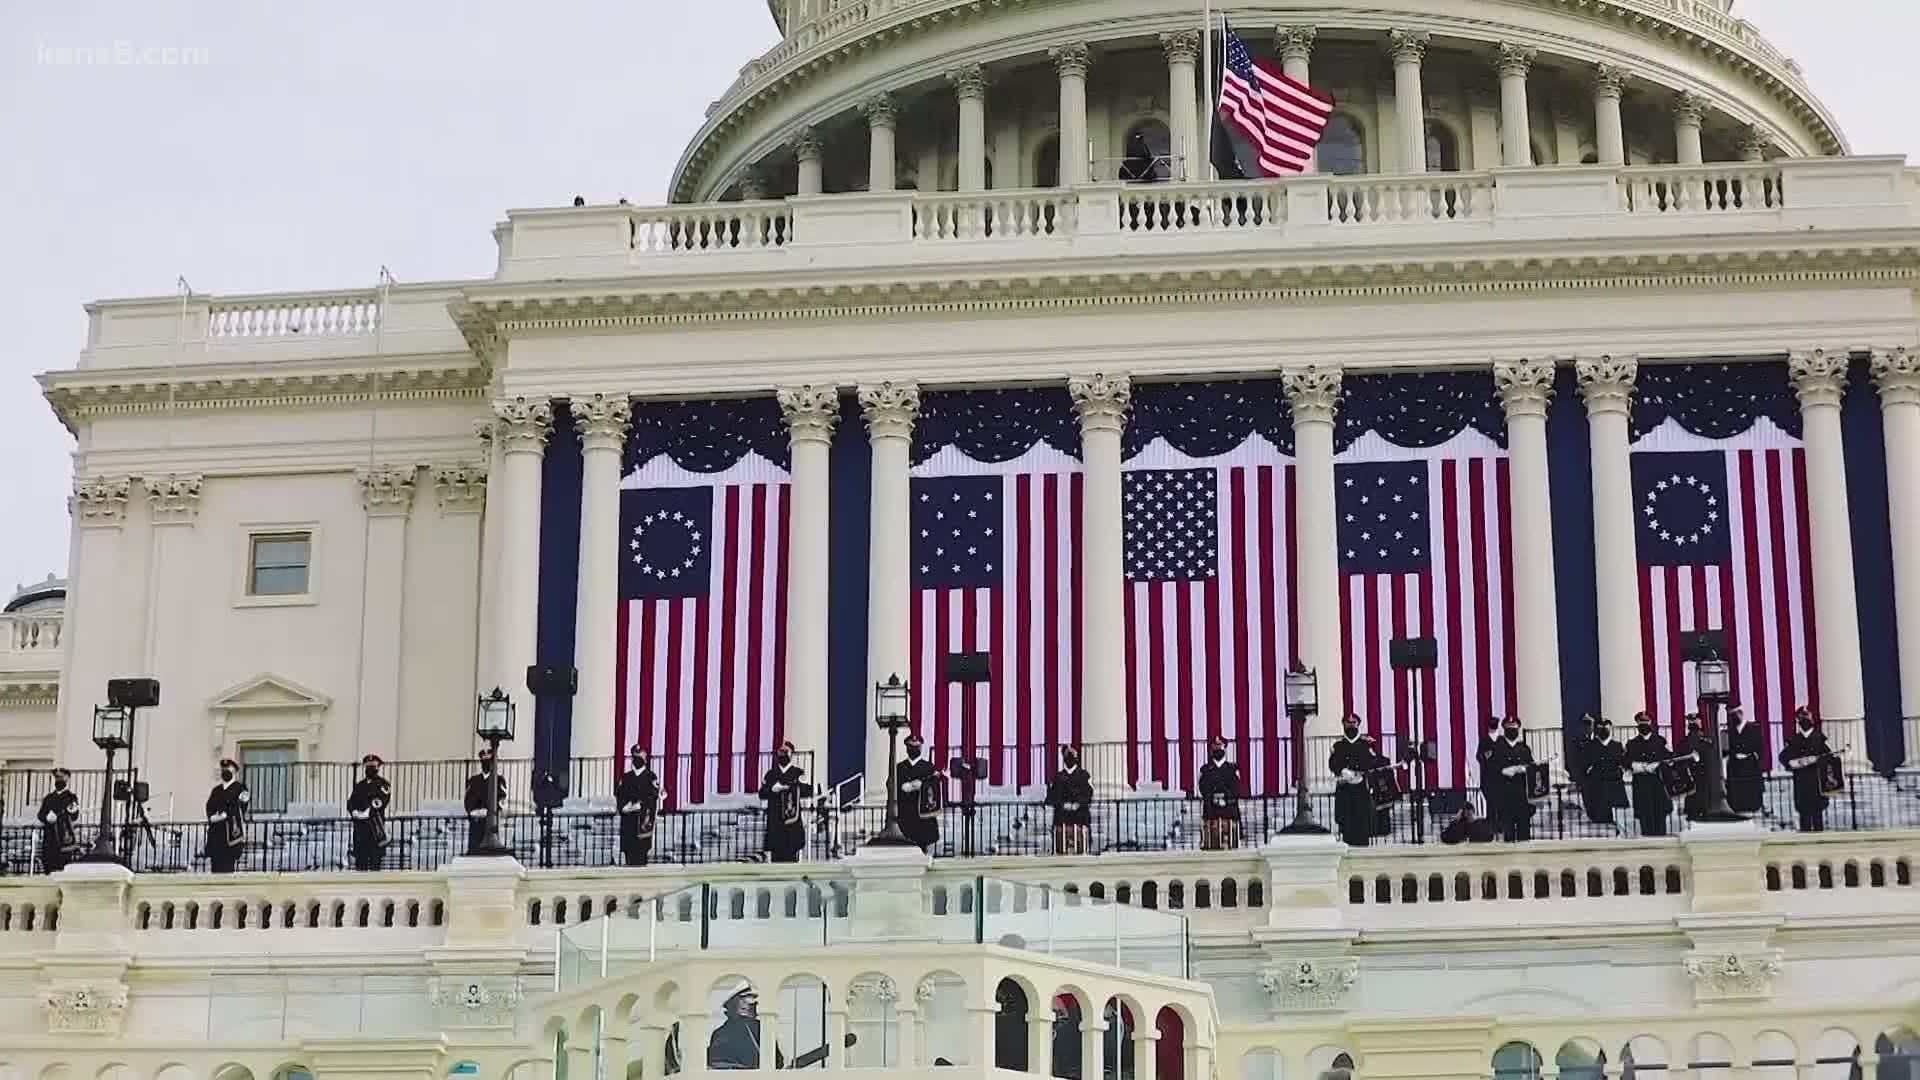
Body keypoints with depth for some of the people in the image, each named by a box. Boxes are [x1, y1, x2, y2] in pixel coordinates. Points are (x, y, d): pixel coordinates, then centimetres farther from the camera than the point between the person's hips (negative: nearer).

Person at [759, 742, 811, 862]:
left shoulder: (798, 773, 7)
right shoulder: (771, 774, 14)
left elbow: (808, 791, -2)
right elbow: (762, 793, 11)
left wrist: (790, 789, -14)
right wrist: (772, 789, -8)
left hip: (792, 818, -2)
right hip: (775, 819, 2)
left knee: (792, 847, -8)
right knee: (776, 850, -3)